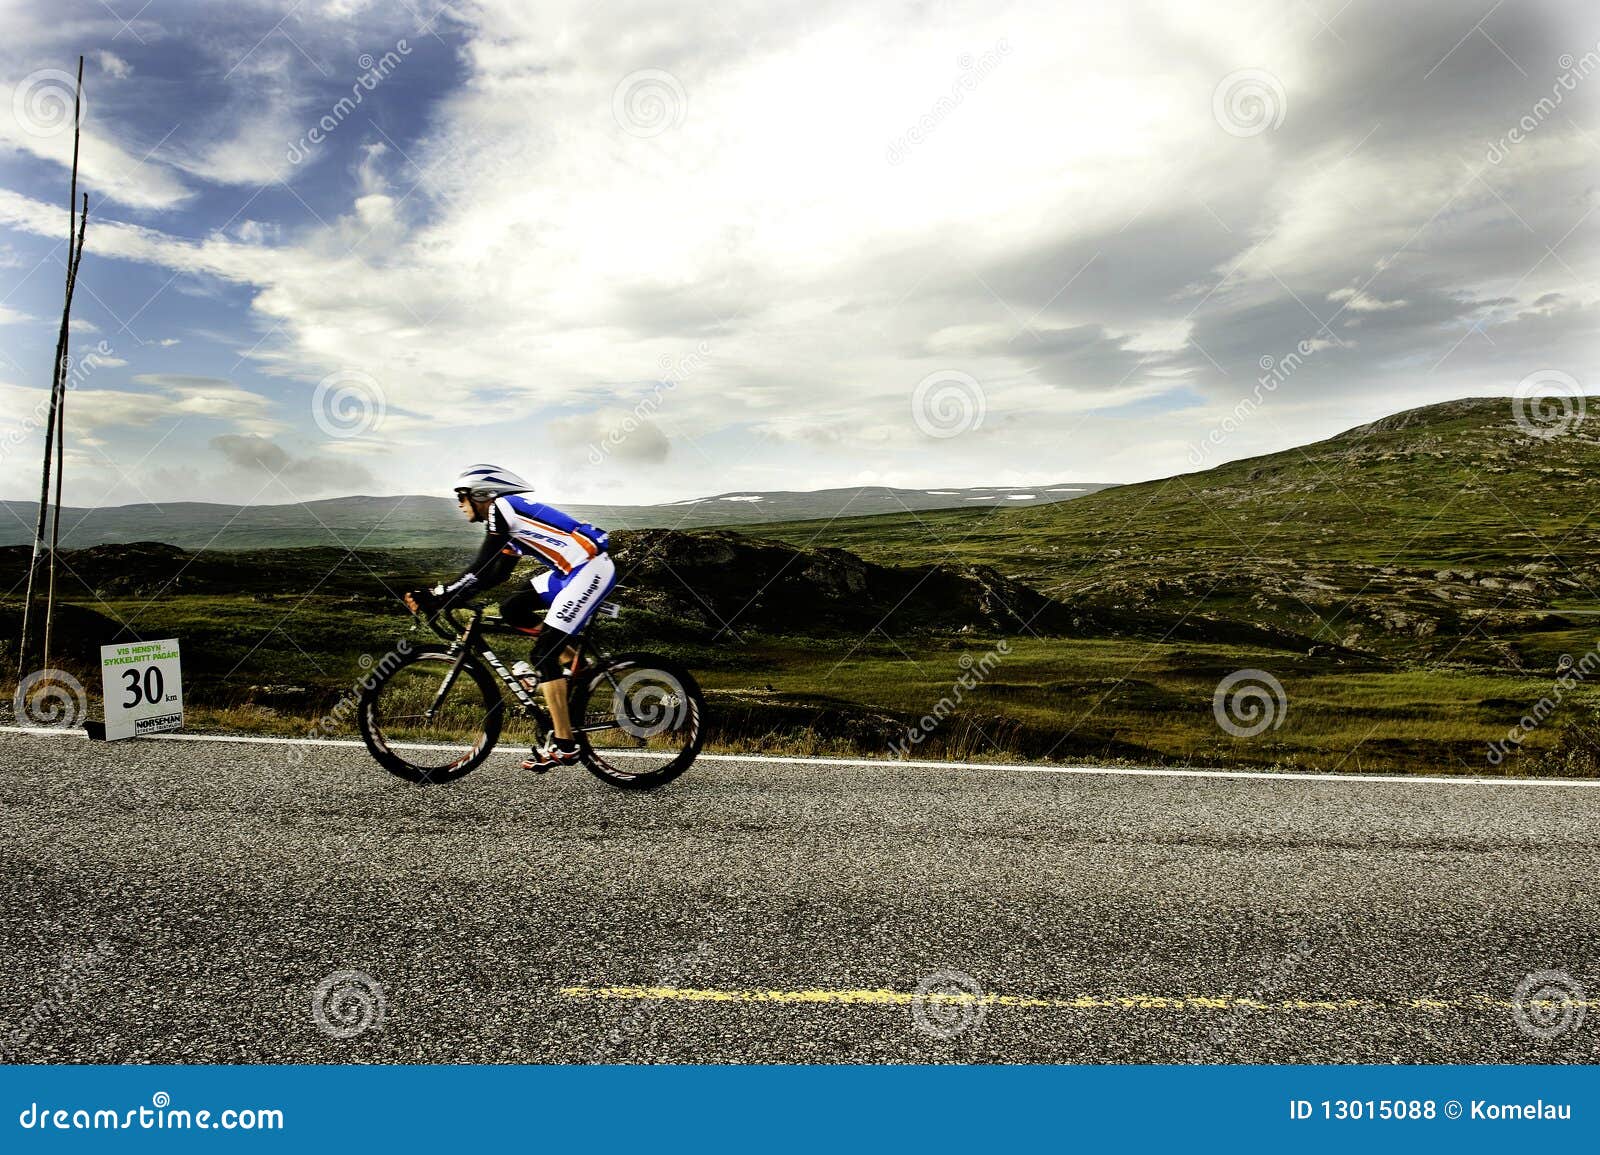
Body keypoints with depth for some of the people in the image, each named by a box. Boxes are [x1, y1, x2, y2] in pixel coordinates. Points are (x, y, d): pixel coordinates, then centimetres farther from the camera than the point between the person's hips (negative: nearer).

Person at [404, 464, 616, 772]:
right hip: (572, 572, 9)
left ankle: (563, 745, -7)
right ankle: (570, 659, 12)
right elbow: (494, 575, 20)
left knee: (544, 651, -9)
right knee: (512, 610, 9)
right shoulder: (510, 517, 21)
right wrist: (439, 596, 17)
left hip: (591, 569, -9)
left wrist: (436, 598, -9)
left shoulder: (502, 507, -7)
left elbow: (480, 571, -14)